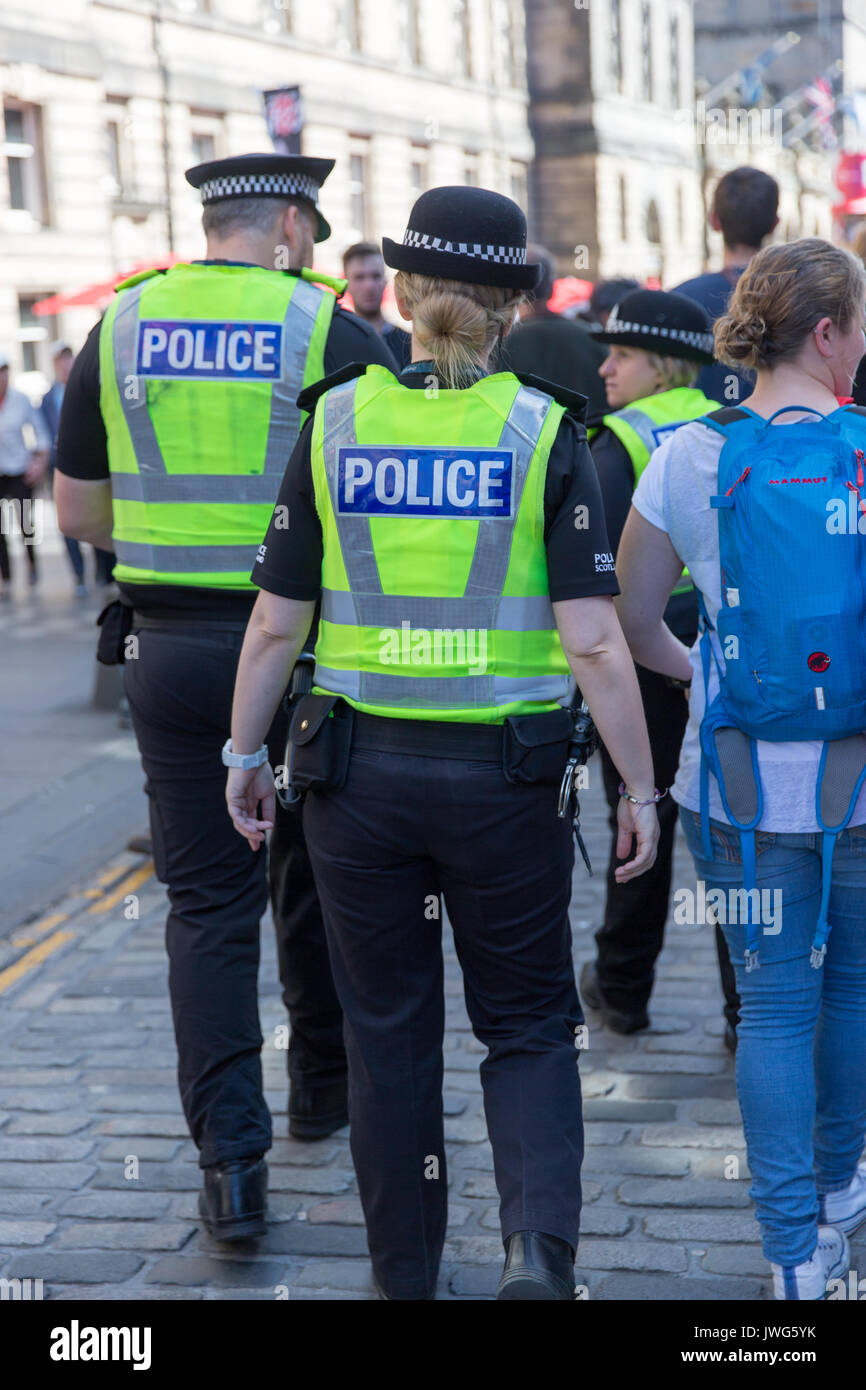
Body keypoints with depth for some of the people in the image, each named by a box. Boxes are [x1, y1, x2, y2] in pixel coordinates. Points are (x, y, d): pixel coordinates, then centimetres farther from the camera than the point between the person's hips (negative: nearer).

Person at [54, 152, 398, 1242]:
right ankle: (324, 1089, 35)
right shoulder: (332, 333, -6)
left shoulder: (119, 328, 4)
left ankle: (229, 1153, -2)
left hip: (170, 648, 2)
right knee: (314, 877, 18)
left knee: (208, 904, 6)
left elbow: (77, 512, 8)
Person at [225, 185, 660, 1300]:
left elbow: (277, 624, -1)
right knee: (528, 1027, 15)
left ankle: (404, 1273, 27)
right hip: (505, 778, -1)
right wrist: (640, 788, -2)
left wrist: (244, 757, 11)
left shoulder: (334, 422, -2)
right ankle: (537, 1242, -6)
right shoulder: (544, 431, -6)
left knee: (388, 1035, 16)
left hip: (359, 769, 1)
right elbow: (593, 641, -11)